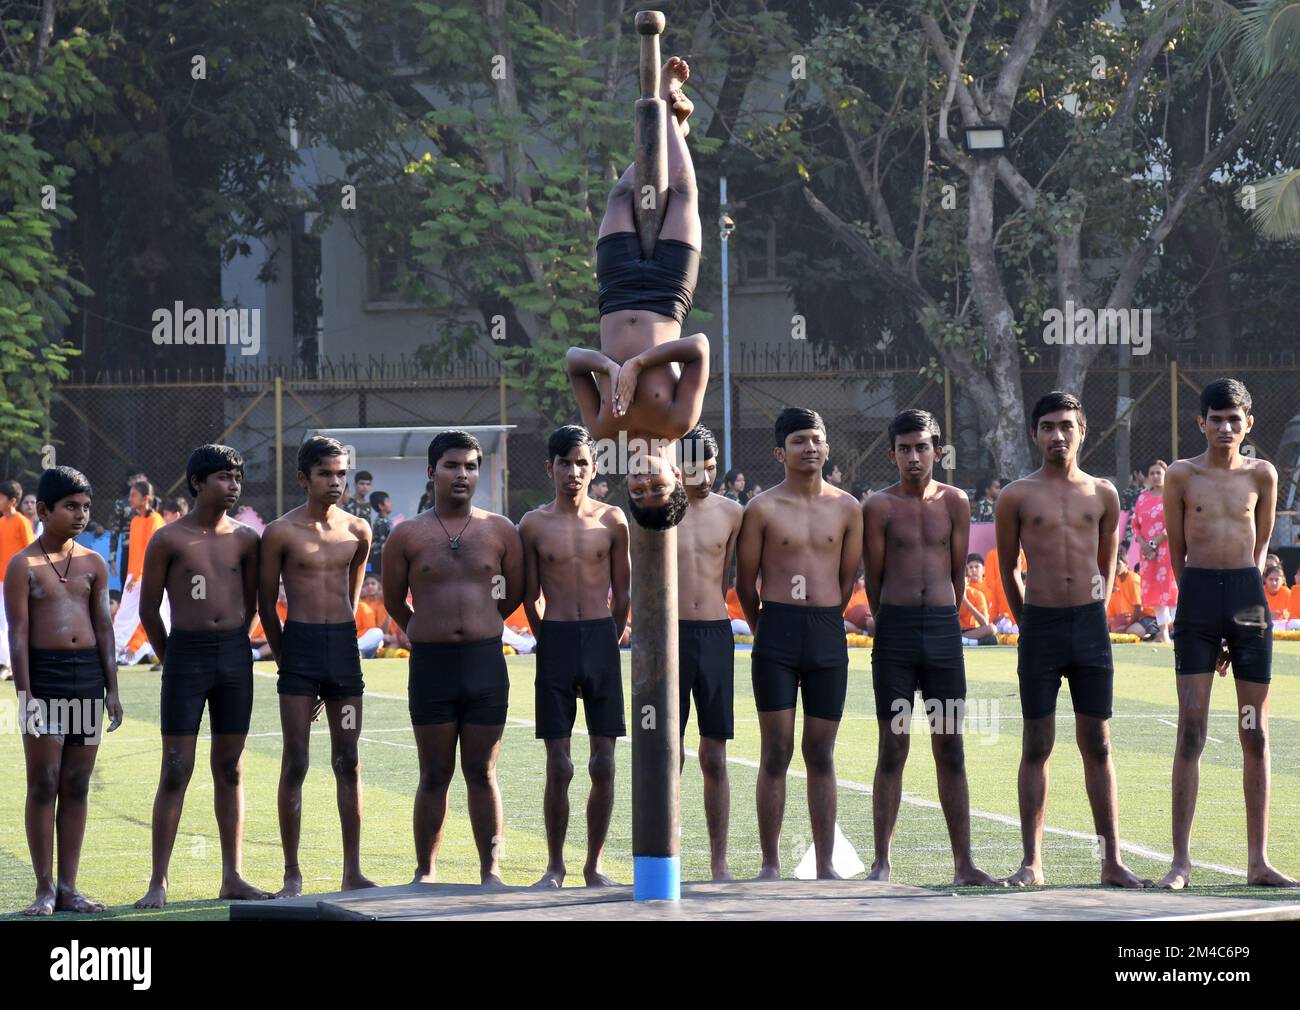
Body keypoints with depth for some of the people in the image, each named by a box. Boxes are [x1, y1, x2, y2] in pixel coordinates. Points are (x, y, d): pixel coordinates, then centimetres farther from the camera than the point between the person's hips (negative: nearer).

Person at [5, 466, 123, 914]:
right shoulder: (23, 566, -3)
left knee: (77, 786, 5)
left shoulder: (92, 564, 10)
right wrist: (25, 693, -13)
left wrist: (112, 689, 7)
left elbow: (104, 628, 12)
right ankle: (45, 889, 1)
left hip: (88, 673, 4)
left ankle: (68, 887, 9)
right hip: (44, 674, -4)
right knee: (43, 784, -3)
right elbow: (19, 633, -7)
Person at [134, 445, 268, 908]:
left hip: (235, 657, 4)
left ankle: (233, 877, 11)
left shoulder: (245, 539, 7)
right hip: (185, 653, -4)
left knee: (231, 768, 7)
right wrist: (172, 660, 9)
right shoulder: (168, 540, -3)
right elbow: (149, 610, 3)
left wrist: (232, 645, 15)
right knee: (176, 770, -6)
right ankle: (158, 882, -4)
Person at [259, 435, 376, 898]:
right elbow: (266, 604, 3)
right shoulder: (281, 533, -3)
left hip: (344, 644, 4)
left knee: (348, 762, 5)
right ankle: (292, 875, 1)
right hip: (299, 641, -4)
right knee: (296, 763, -3)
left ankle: (352, 872, 10)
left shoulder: (357, 530, 7)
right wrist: (285, 659, 5)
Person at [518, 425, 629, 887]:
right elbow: (529, 597, 8)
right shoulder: (534, 524, 1)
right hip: (556, 642, -1)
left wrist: (606, 642, 11)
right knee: (558, 766, -3)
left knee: (604, 764, 1)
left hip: (602, 641, 1)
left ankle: (594, 864, 11)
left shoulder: (611, 520, 4)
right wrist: (551, 644, 10)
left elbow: (622, 593, 11)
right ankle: (555, 866, 8)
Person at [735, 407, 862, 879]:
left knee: (821, 755, 6)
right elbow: (745, 584, 5)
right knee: (776, 753, -2)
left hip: (828, 636, 2)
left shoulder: (846, 508, 7)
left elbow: (847, 579, 14)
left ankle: (825, 864, 9)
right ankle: (770, 865, 0)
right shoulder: (763, 509, -1)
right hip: (777, 633, -2)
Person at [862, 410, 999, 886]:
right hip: (895, 630, -2)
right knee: (892, 748, -1)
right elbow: (873, 578, 5)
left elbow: (958, 571, 13)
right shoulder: (879, 506, -1)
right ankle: (882, 862, 3)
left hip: (944, 630, 2)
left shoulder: (954, 502, 6)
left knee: (951, 749, 4)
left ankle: (964, 863, 6)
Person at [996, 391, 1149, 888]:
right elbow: (1007, 569, 11)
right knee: (1037, 745, 1)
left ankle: (1112, 861, 5)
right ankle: (1032, 862, 4)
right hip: (1039, 626, -2)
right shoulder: (1016, 496, 2)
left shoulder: (1103, 494, 8)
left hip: (1090, 624, 2)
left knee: (1097, 745, 3)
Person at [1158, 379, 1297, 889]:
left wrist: (1243, 591, 10)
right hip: (1197, 598, -2)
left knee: (1254, 734, 5)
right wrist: (1203, 596, 8)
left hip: (1249, 597, 2)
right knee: (1191, 730, -6)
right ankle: (1181, 859, -5)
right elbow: (1177, 550, 8)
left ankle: (1258, 860, 9)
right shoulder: (1181, 475, 1)